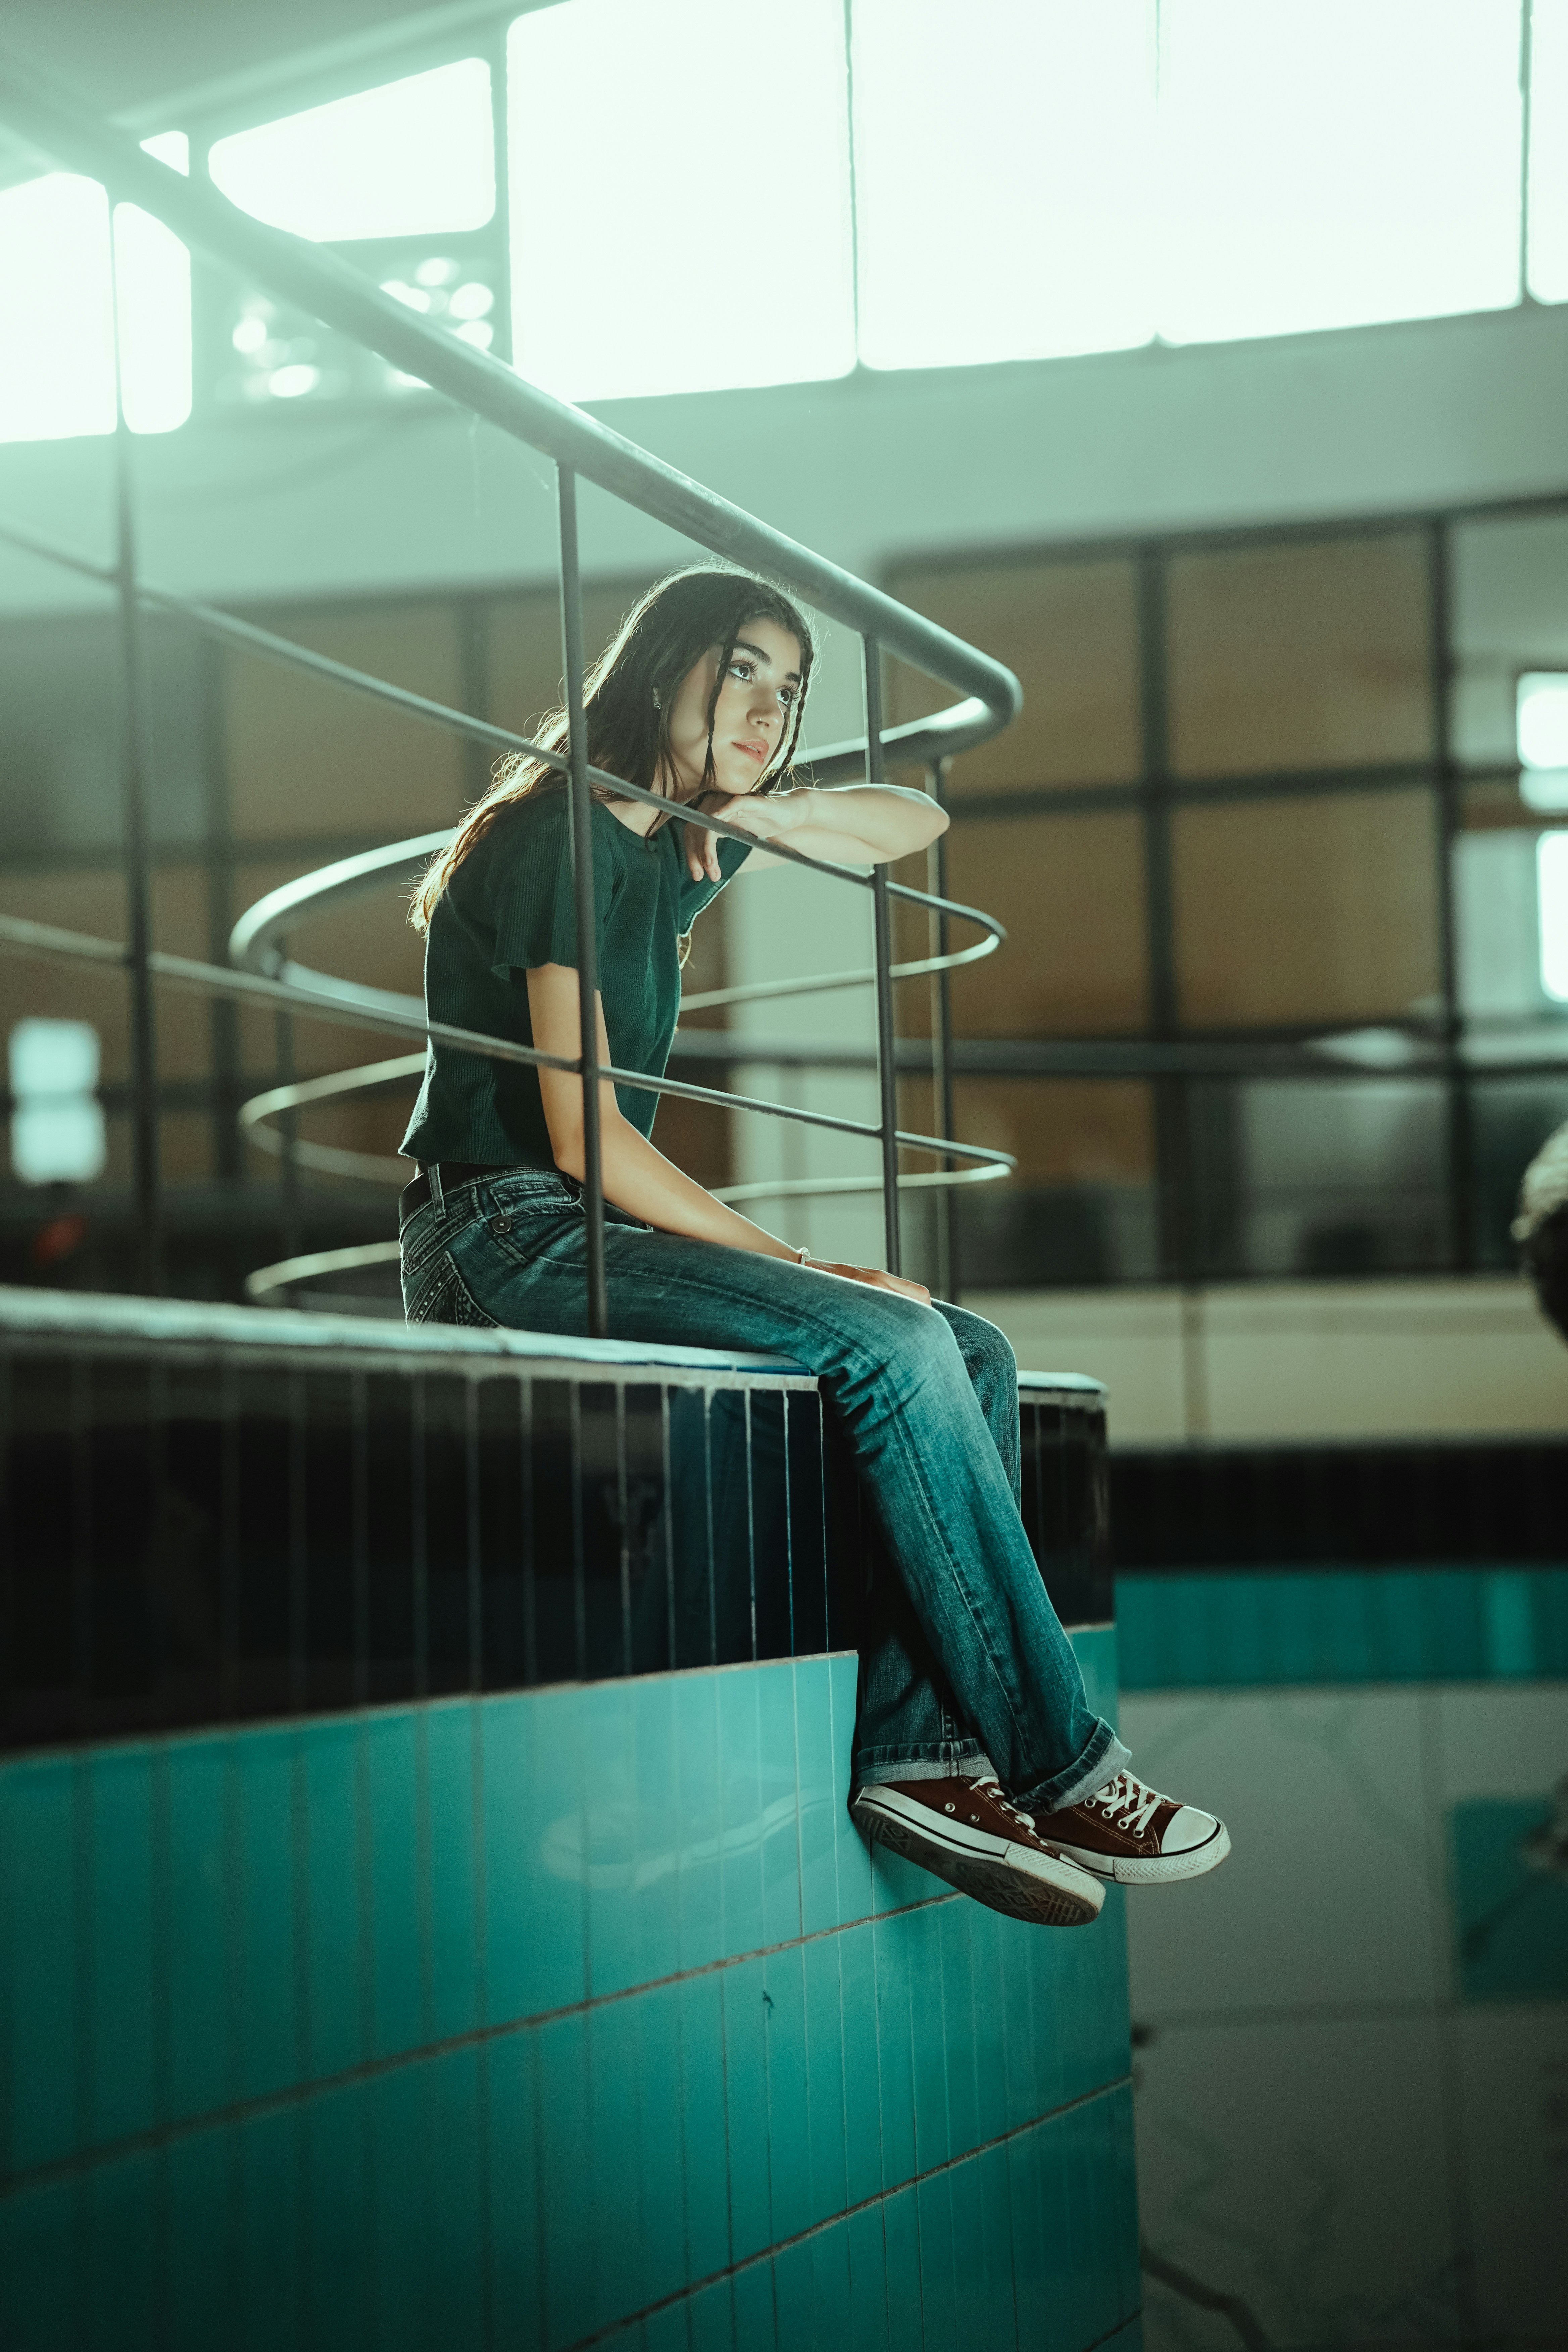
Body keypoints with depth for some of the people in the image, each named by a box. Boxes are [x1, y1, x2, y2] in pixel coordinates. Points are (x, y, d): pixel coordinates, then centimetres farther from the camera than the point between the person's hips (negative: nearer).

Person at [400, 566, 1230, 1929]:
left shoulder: (678, 841, 16)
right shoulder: (560, 840, -10)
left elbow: (917, 822, 27)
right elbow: (581, 1134, -17)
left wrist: (780, 809, 5)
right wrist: (798, 1267, -16)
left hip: (592, 1237, 9)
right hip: (507, 1238, -9)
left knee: (971, 1354, -7)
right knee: (886, 1344, -25)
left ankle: (911, 1748, -19)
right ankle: (1056, 1769, -20)